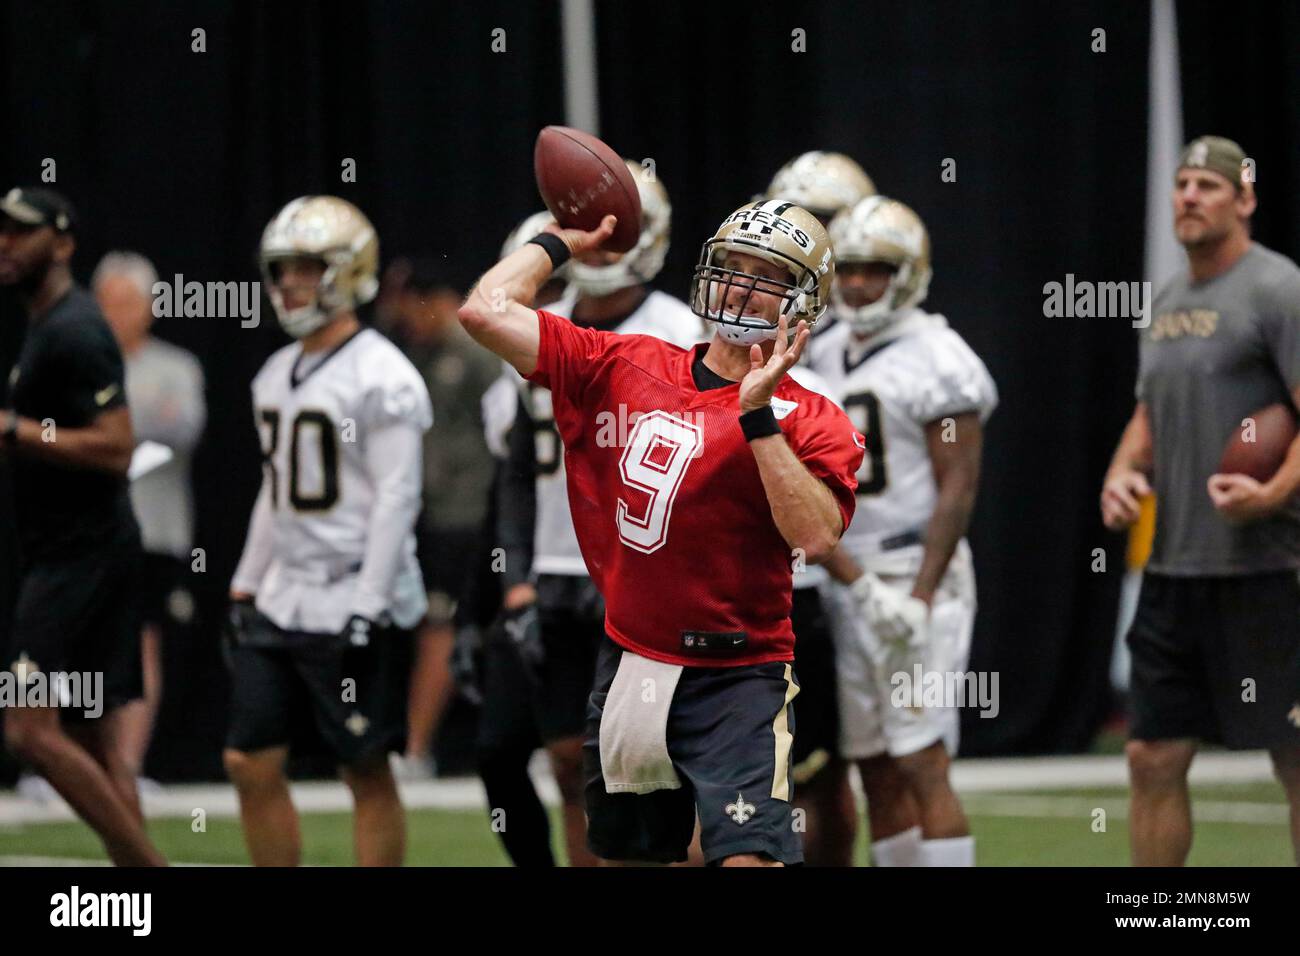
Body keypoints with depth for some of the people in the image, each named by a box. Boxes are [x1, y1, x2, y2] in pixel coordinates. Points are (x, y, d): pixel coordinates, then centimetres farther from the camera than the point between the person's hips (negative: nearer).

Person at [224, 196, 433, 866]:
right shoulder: (277, 375, 13)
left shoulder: (382, 377, -12)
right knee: (251, 761, 4)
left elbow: (396, 499, -15)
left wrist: (368, 609, -19)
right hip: (283, 601, 8)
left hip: (355, 600, -8)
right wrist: (245, 587, 18)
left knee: (367, 771, -2)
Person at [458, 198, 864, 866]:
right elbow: (487, 311, 1)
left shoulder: (808, 422, -5)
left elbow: (816, 538, -23)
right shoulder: (622, 368, 5)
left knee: (750, 857, -20)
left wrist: (758, 417, -23)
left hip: (735, 680, -5)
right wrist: (561, 242, 10)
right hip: (627, 665, 5)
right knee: (626, 855, 17)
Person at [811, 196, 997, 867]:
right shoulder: (827, 359, 14)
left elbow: (957, 488, -13)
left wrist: (920, 596, -20)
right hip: (847, 581, 7)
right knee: (877, 773, 7)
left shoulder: (937, 360, -8)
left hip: (916, 576, -7)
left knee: (921, 764, -11)